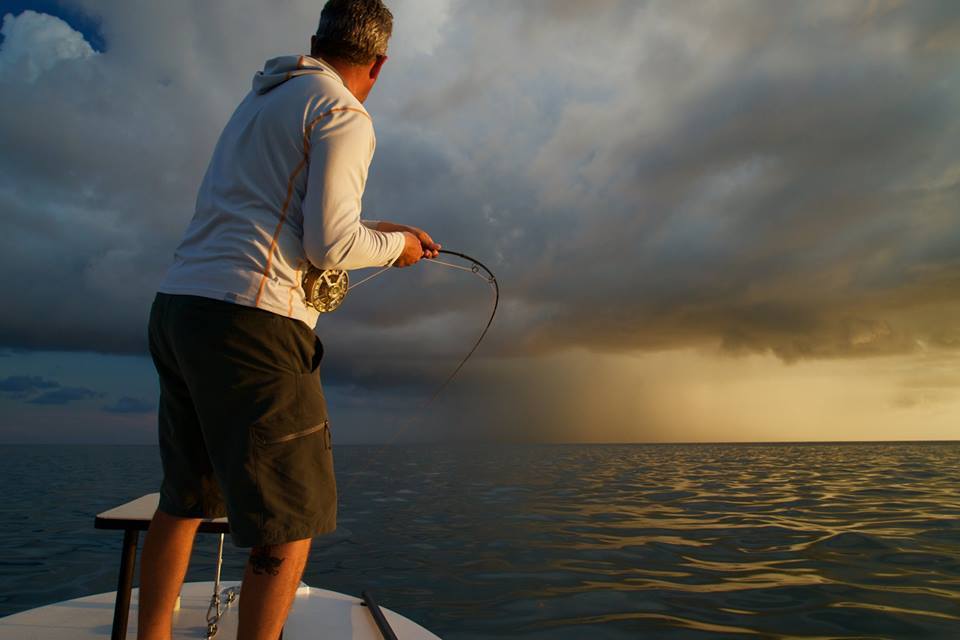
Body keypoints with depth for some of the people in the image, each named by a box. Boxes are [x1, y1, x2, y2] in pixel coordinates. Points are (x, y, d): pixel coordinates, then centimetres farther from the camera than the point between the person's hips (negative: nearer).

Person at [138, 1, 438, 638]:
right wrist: (394, 246, 7)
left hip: (177, 305, 9)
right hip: (249, 320, -9)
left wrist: (379, 230, 32)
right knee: (289, 517, 1)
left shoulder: (260, 99, 25)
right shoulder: (344, 115, -3)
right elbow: (330, 245, -13)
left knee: (187, 496, 20)